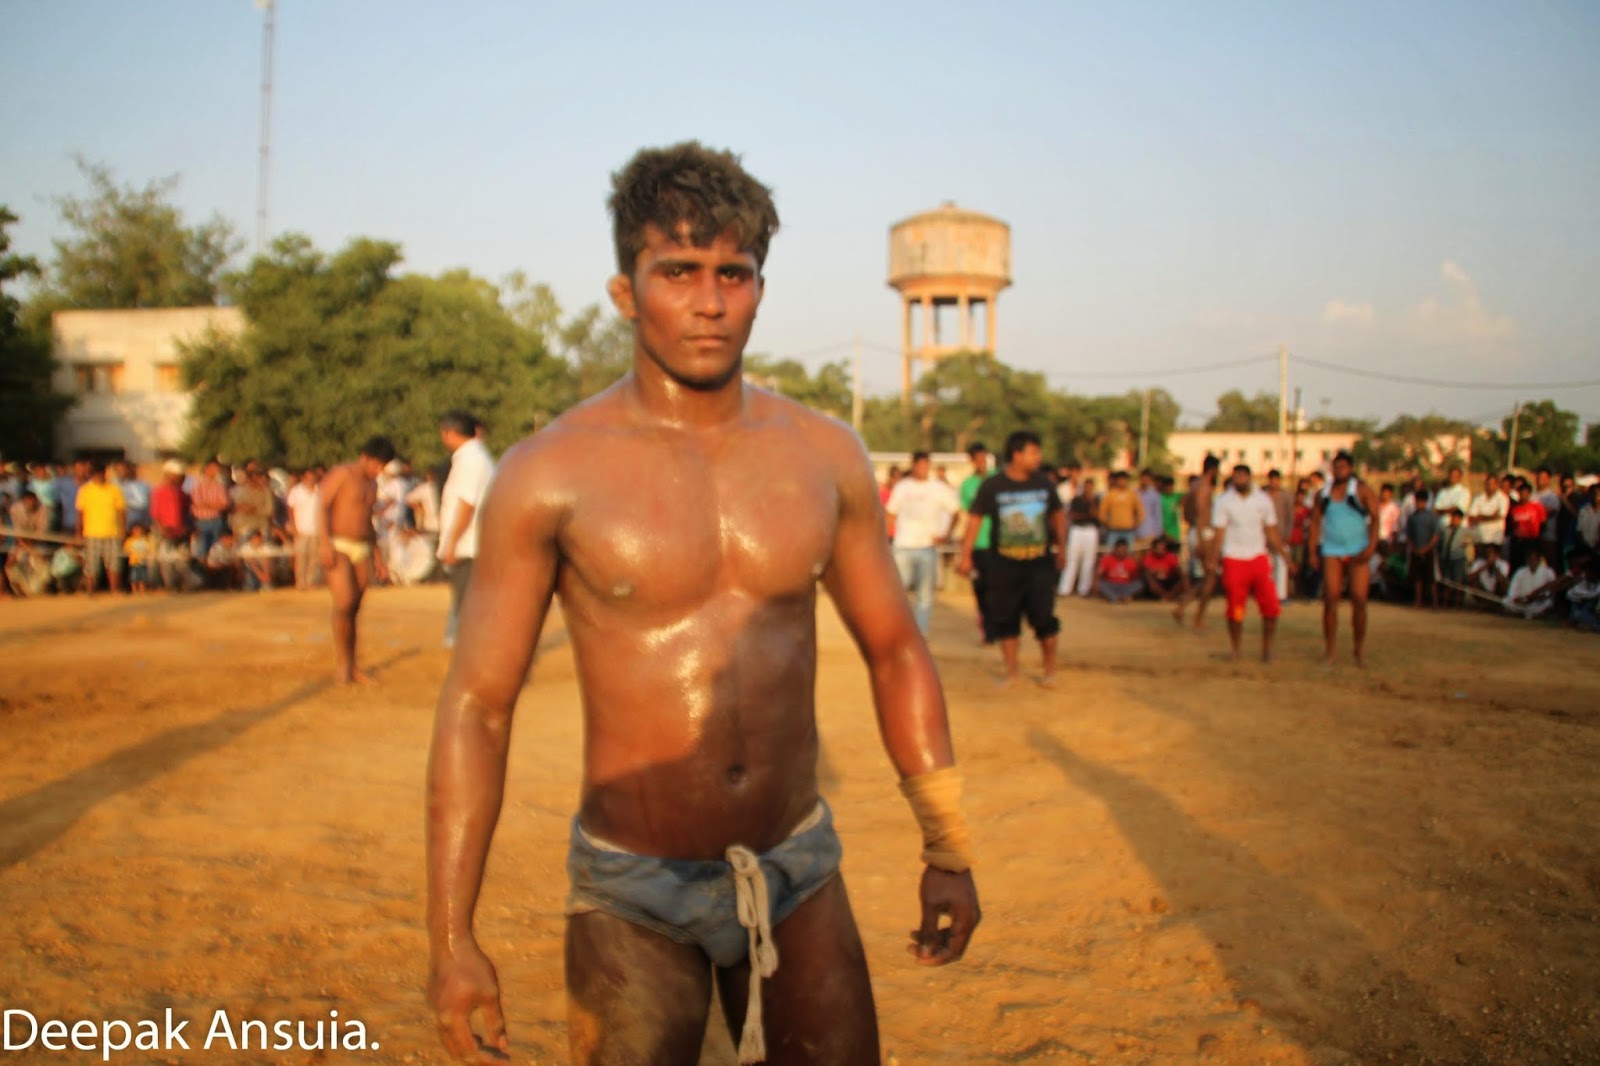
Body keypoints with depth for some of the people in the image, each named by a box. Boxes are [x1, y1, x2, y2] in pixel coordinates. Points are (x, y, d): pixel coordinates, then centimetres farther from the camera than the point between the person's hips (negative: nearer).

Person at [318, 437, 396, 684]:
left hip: (363, 550, 7)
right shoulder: (342, 474, -4)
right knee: (344, 604, -18)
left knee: (354, 610, 6)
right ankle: (342, 663, -8)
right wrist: (324, 542, -22)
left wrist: (377, 555, 23)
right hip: (338, 547, -7)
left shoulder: (372, 483, 19)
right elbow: (321, 505, -13)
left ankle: (351, 667, 12)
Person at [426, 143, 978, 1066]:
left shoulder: (825, 456, -2)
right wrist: (453, 941, -10)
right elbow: (476, 706, -8)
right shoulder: (551, 475, -10)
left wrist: (949, 853, 8)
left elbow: (896, 650, 8)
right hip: (633, 892, -2)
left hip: (799, 872, 3)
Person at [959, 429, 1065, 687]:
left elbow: (1057, 515, 16)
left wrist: (1061, 547, 11)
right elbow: (975, 519, 0)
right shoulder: (992, 486, -4)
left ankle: (1050, 669, 14)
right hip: (1005, 564, -1)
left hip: (1040, 562, 1)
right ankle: (1012, 671, 17)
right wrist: (966, 555, -4)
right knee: (1006, 618, 4)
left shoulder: (1043, 483, 3)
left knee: (1044, 616, -3)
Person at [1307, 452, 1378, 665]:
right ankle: (1329, 650, 2)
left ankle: (1359, 648, 11)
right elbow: (1315, 520, 11)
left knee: (1359, 600, -6)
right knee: (1330, 599, -5)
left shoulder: (1362, 490, -1)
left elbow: (1375, 518, -5)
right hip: (1332, 551, 2)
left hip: (1358, 552, -2)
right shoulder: (1324, 493, 9)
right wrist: (1312, 547, 2)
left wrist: (1371, 546, -15)